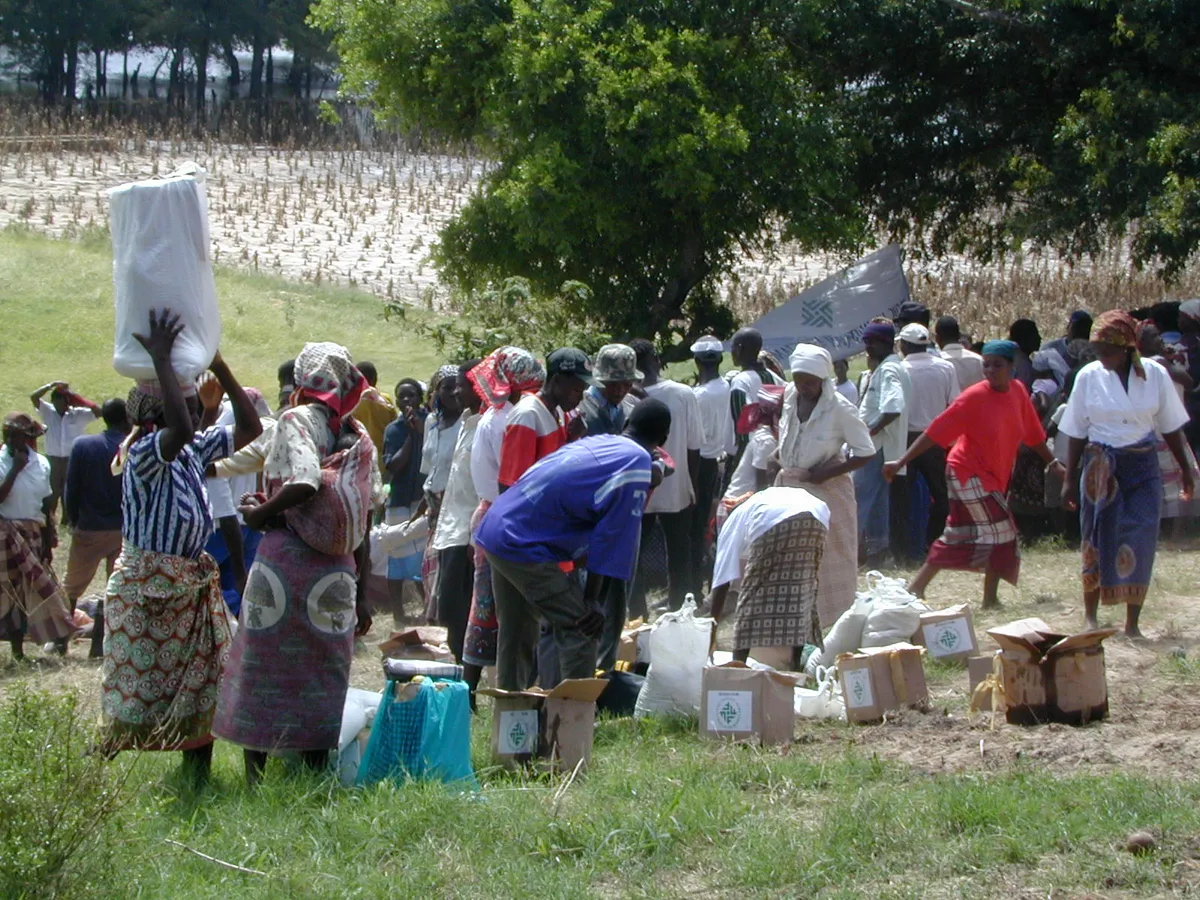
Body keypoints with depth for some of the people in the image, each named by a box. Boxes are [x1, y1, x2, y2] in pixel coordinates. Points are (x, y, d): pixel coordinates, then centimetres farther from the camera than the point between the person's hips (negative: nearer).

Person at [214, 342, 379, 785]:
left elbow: (304, 485, -24)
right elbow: (365, 525, 10)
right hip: (336, 572, 5)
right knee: (322, 677, 10)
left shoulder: (296, 420, -6)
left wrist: (261, 512, -7)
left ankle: (255, 780, 7)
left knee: (261, 667, 6)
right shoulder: (360, 437, 11)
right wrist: (362, 596, 14)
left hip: (286, 557, -5)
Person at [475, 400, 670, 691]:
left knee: (516, 634, 20)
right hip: (524, 545, -9)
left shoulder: (595, 443, 17)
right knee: (581, 630, -4)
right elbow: (613, 536, -10)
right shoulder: (637, 463, -7)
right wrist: (592, 599, -7)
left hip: (494, 533, 9)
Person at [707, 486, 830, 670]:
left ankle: (738, 664, 7)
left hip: (771, 522, -4)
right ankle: (796, 662, 18)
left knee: (753, 590, 9)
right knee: (802, 586, 19)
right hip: (816, 516, 4)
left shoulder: (733, 524, 34)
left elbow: (721, 584, 27)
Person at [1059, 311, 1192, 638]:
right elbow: (1076, 432, 3)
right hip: (1100, 466, 0)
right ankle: (1090, 616, 15)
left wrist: (1185, 470, 10)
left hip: (1142, 466, 0)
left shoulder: (1155, 375, -3)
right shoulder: (1089, 377, -3)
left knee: (1140, 548, -4)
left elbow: (1170, 427, 7)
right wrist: (1070, 479, 3)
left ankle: (1132, 623, 1)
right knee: (1097, 541, 2)